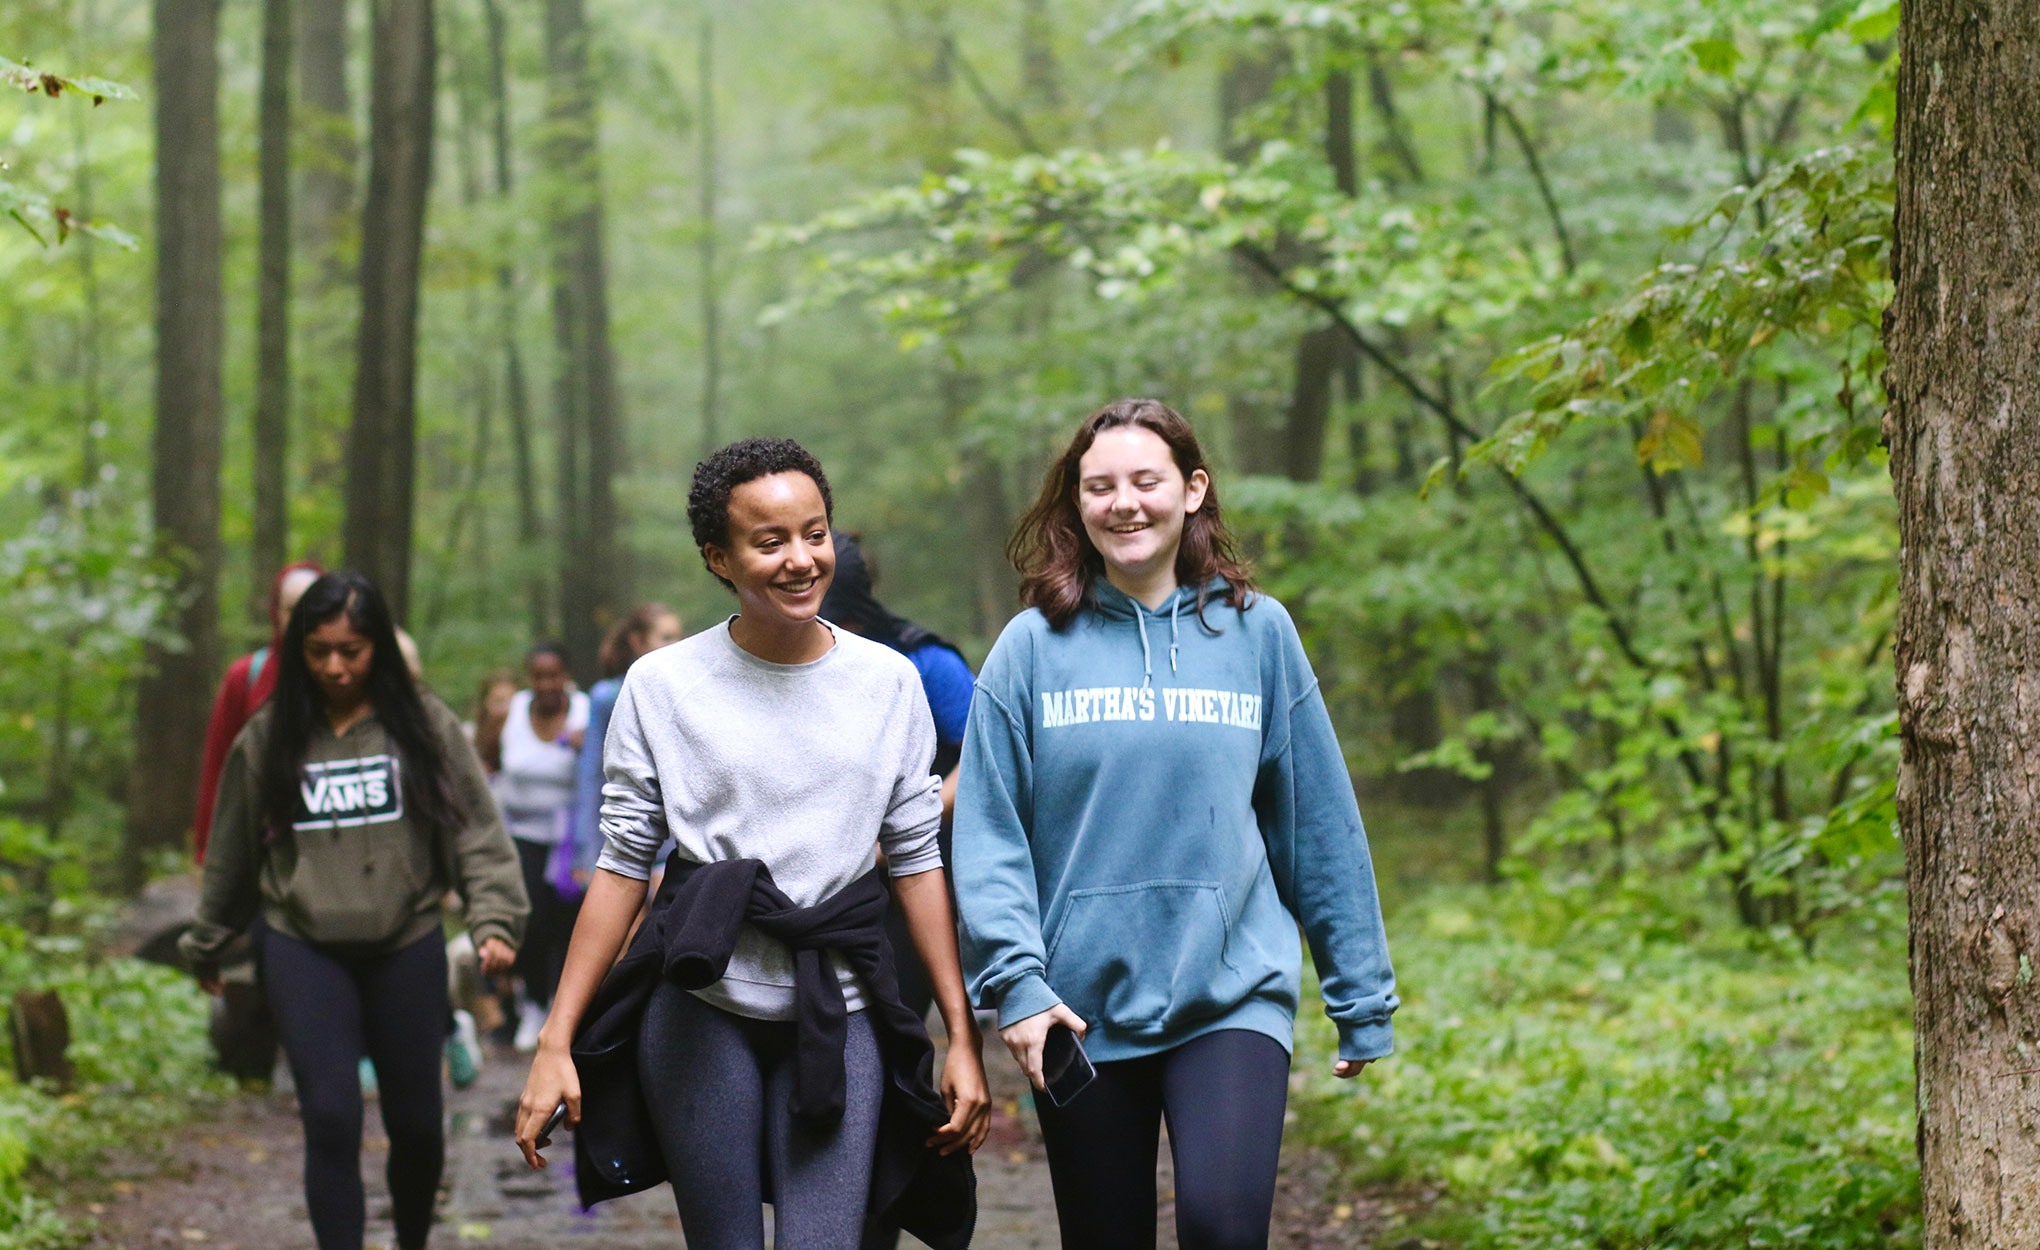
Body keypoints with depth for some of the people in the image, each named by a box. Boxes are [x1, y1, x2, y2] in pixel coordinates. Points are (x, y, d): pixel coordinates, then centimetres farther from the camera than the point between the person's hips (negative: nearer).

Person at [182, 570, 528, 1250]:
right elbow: (231, 852, 13)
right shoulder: (268, 737, 2)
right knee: (331, 1118, -12)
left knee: (416, 1121, 9)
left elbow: (477, 830, -1)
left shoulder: (424, 726, -1)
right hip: (304, 951, 0)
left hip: (408, 947, 0)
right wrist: (206, 945, 22)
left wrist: (494, 920, -13)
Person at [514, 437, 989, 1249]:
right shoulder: (661, 685, 0)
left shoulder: (889, 681, 5)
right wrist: (556, 1042, -2)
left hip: (839, 1020, 1)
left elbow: (917, 862, 8)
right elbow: (621, 868, 2)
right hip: (701, 1014, -1)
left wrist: (963, 1037, 4)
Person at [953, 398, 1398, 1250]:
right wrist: (1015, 981, -13)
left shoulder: (1256, 633, 5)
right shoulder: (1034, 645, 2)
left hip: (1234, 991, -1)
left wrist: (1362, 998, 9)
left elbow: (1320, 825, 8)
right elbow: (988, 835, -1)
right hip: (1083, 1007, 1)